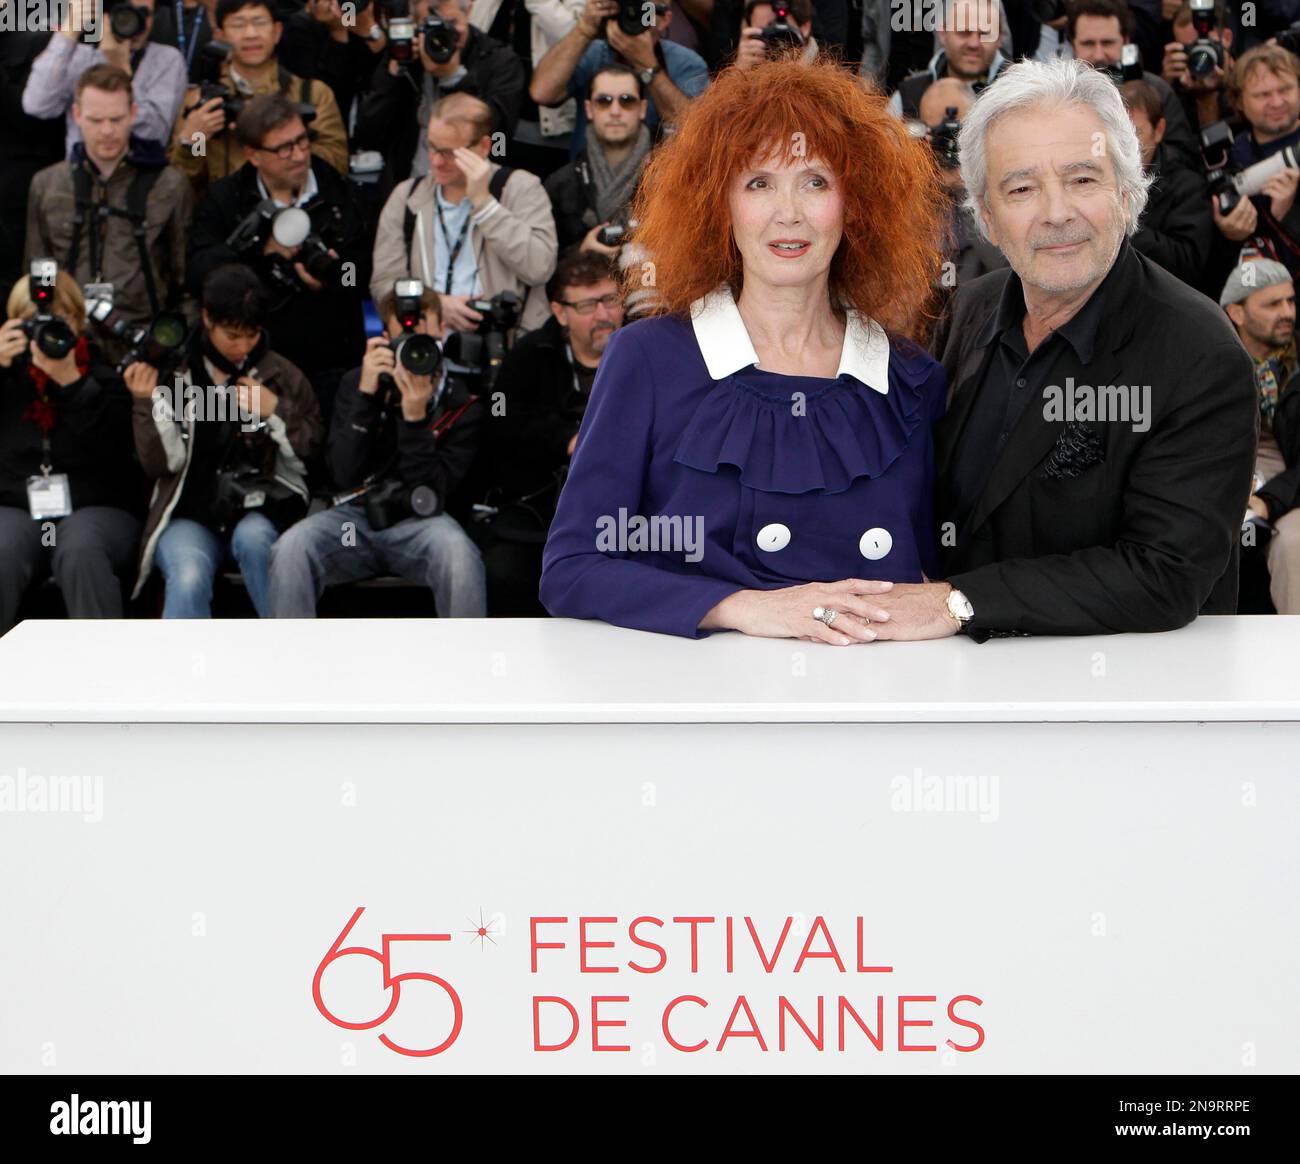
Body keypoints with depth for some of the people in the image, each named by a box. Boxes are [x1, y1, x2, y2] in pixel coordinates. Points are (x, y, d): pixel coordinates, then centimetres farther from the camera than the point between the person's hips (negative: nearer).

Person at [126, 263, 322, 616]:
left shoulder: (281, 375, 8)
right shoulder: (173, 372, 6)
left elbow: (311, 453, 8)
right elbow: (161, 464, 1)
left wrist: (276, 411, -6)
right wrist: (149, 402, -11)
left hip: (259, 510, 0)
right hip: (190, 514, 0)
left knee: (252, 537, -36)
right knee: (188, 581, -32)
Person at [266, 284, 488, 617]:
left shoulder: (462, 403, -2)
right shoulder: (356, 383, 4)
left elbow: (432, 495, -9)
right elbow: (345, 475, -8)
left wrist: (416, 420, -22)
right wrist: (366, 396, -17)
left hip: (419, 522, -2)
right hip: (356, 514, 2)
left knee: (457, 551, -36)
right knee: (291, 548, -29)